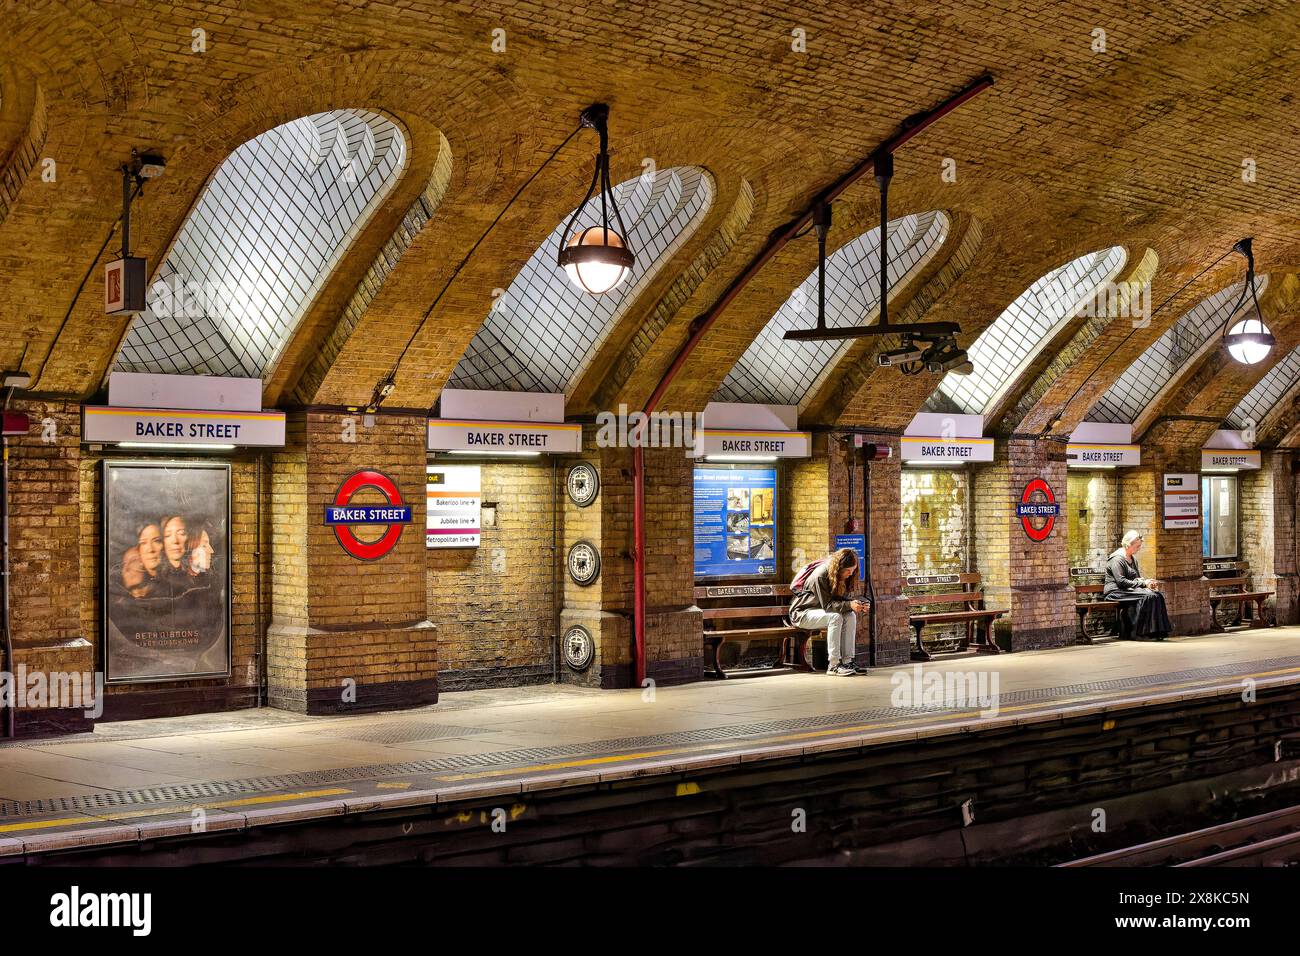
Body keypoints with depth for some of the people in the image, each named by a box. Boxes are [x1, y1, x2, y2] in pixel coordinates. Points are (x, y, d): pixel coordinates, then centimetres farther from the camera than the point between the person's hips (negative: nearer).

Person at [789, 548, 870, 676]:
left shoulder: (841, 577, -1)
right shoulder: (821, 575, -25)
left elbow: (842, 600, 2)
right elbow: (827, 605, -26)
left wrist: (857, 604, -19)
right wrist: (849, 605, -36)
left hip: (820, 611, 8)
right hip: (802, 613, -8)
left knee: (850, 616, -18)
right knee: (835, 617, -33)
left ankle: (847, 661, -18)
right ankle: (833, 665, -32)